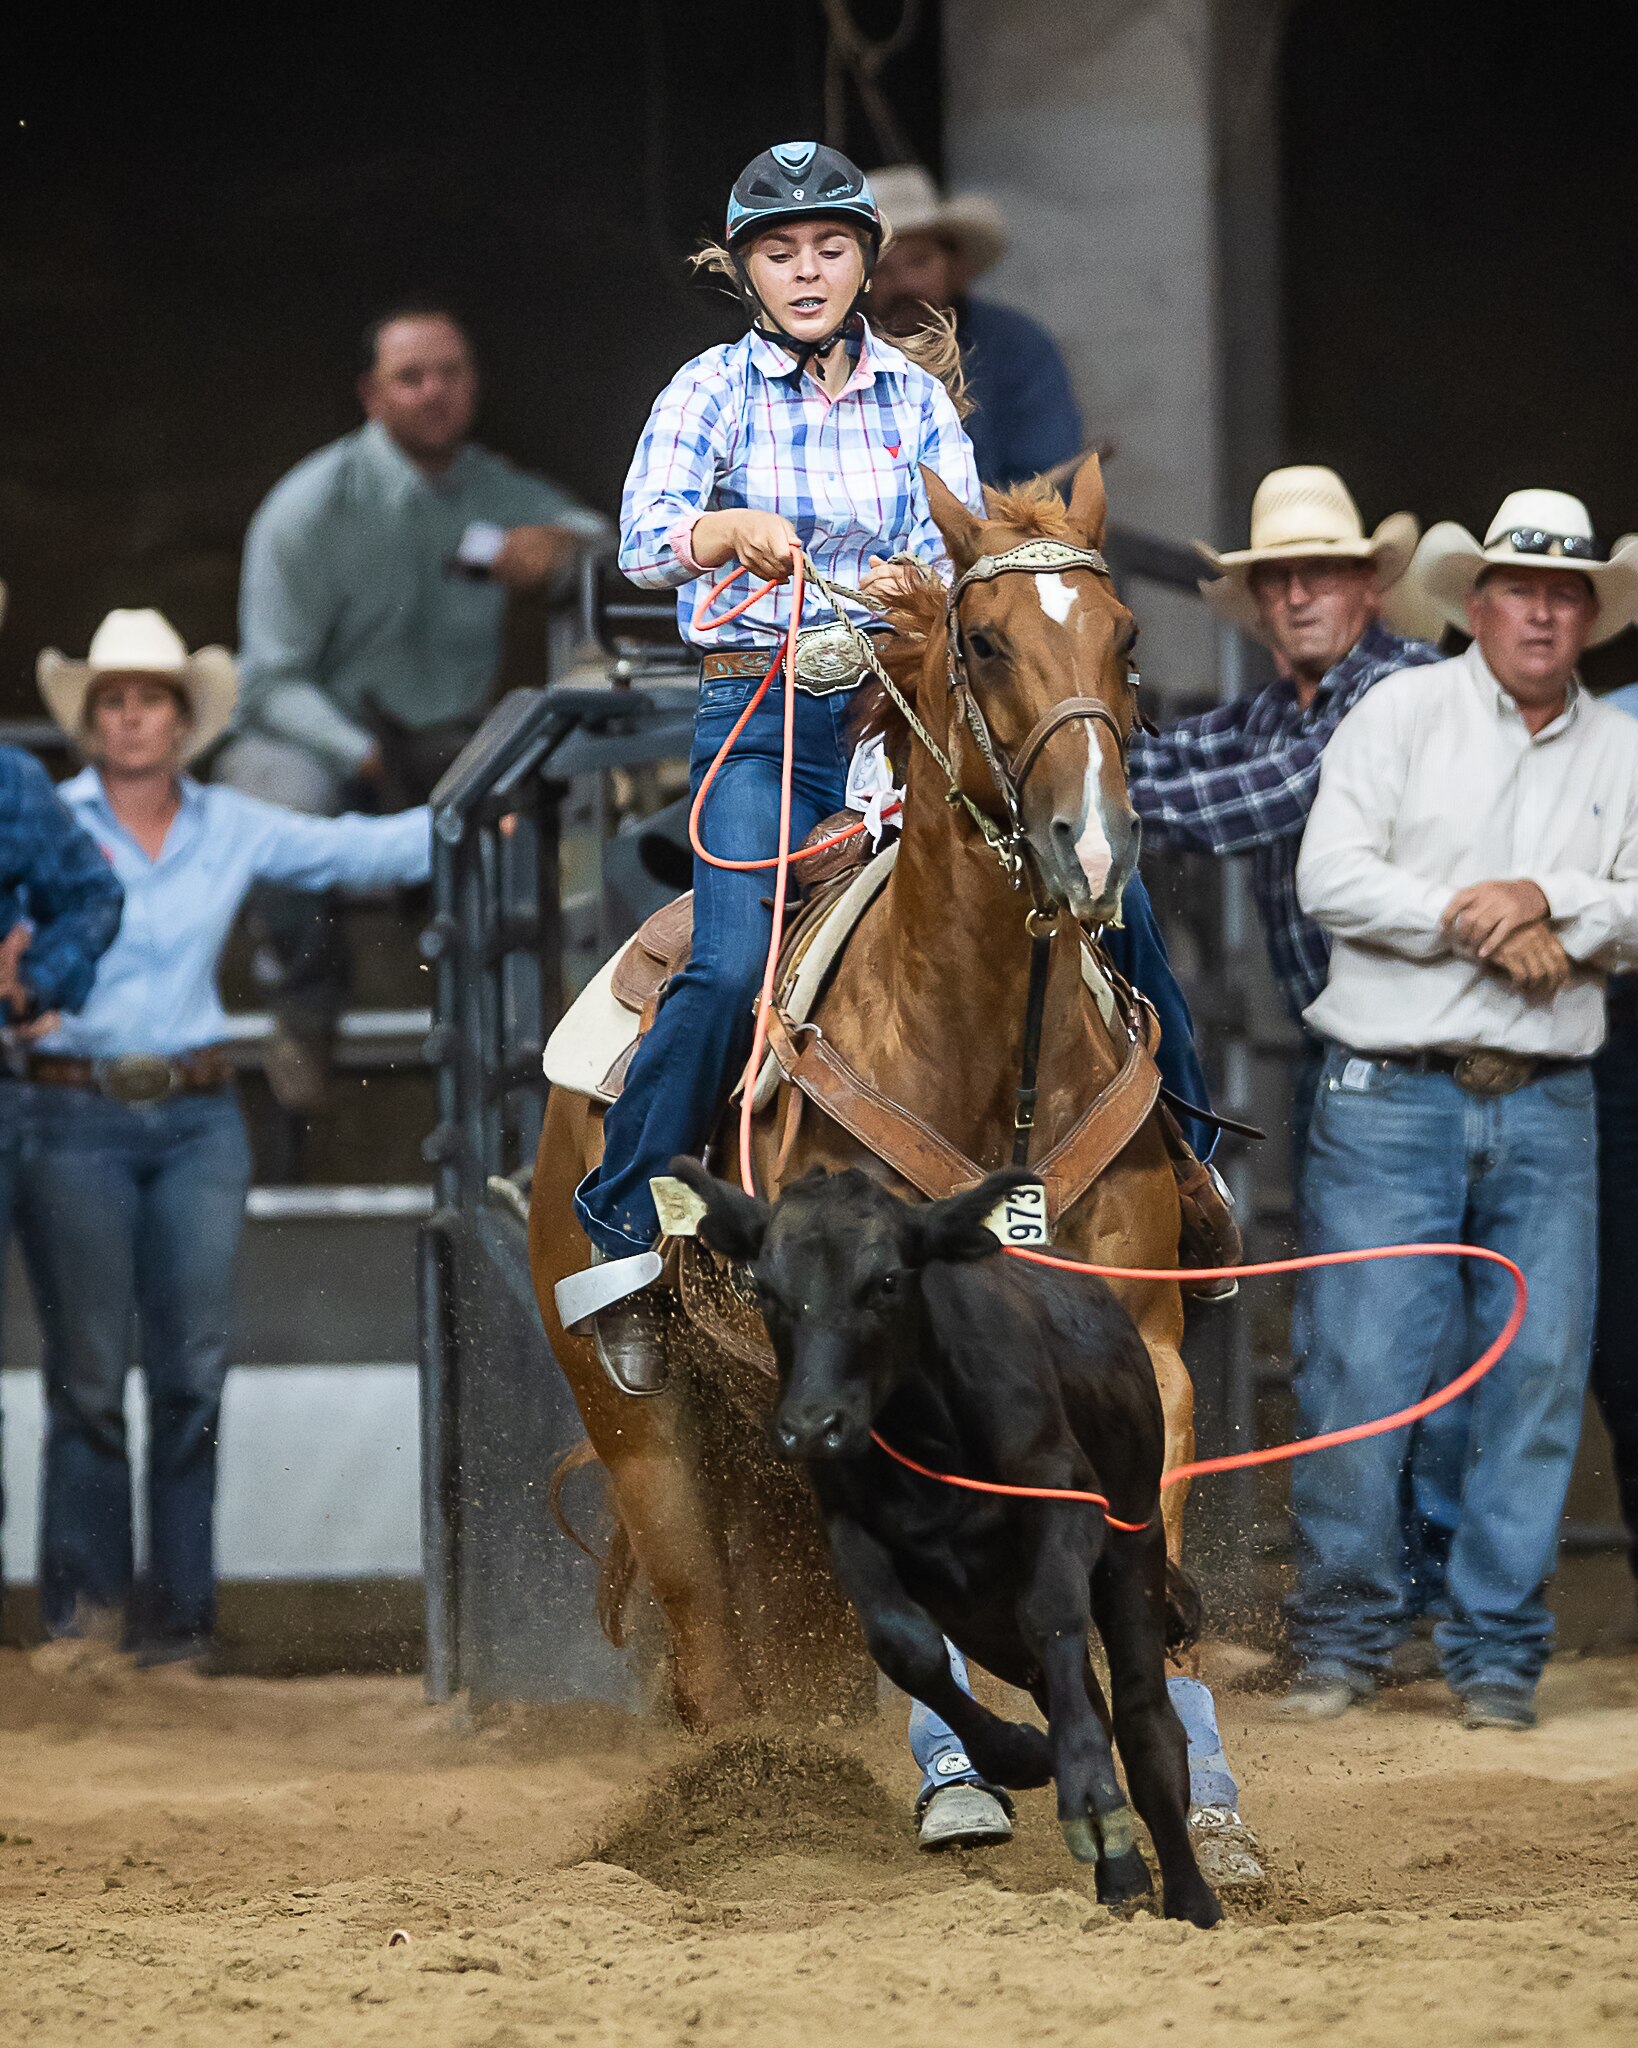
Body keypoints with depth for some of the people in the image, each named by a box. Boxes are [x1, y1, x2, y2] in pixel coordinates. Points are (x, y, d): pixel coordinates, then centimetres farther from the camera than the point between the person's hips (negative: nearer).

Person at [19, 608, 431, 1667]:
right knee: (89, 1371, -3)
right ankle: (84, 1606, 5)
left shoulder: (232, 829, 9)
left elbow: (356, 849, 6)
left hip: (197, 1115, 3)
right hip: (77, 1119, -3)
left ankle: (179, 1606, 7)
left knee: (193, 1368, -1)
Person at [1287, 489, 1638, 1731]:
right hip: (1391, 1098, -3)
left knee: (1538, 1372, 0)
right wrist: (1473, 921, -10)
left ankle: (1499, 1652, 9)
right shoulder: (1400, 716, 4)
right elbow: (1330, 878, -5)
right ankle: (1343, 1640, 7)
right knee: (1364, 1366, -6)